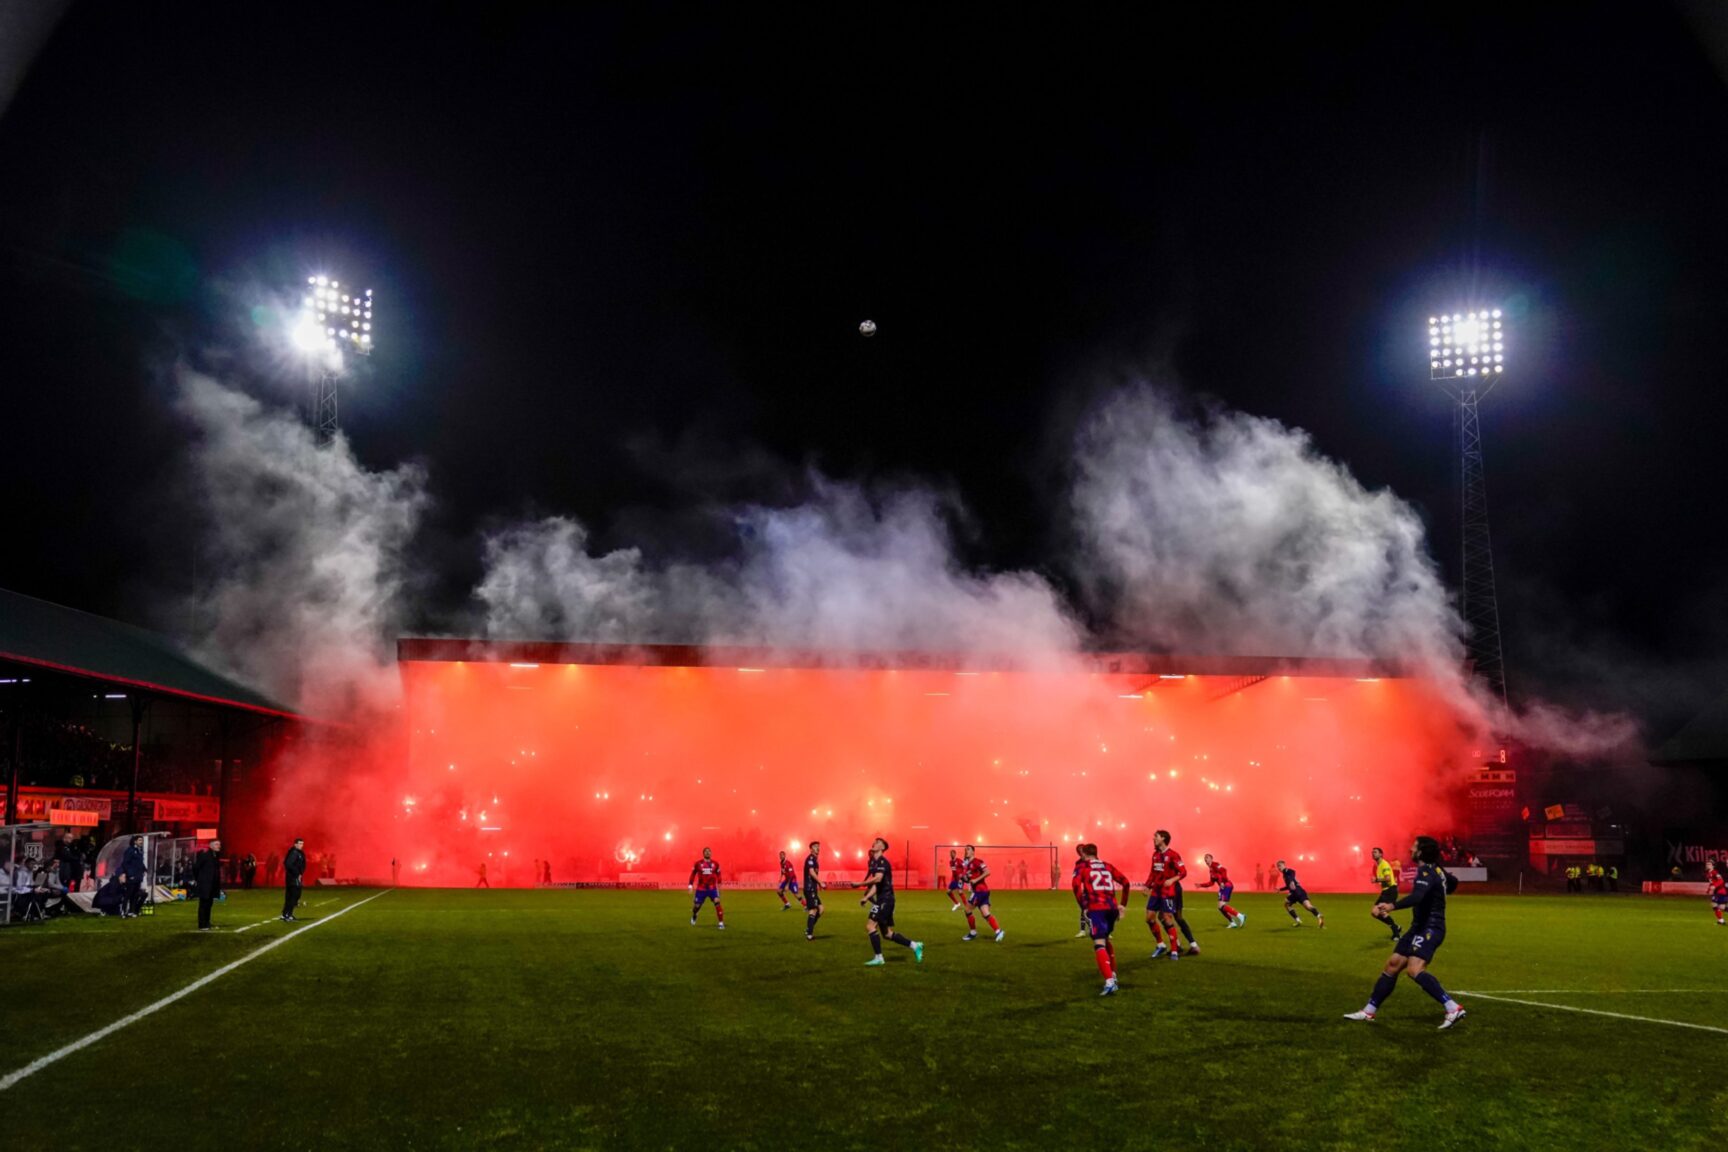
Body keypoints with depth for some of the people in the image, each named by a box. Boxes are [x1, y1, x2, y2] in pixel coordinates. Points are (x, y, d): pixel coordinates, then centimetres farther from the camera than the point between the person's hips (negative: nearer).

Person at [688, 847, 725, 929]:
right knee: (697, 905, 10)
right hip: (701, 889, 0)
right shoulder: (698, 864, -5)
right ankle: (693, 916, 47)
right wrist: (691, 885, 1)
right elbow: (693, 874, 5)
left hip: (712, 888, 0)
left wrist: (719, 885, 18)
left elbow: (718, 875, 13)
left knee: (717, 903, -18)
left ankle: (721, 922, -14)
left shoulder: (715, 864, 0)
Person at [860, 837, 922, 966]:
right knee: (888, 933, 11)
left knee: (870, 925, -15)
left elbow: (877, 878, -29)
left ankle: (878, 958, -11)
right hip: (882, 900, 10)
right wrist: (867, 897, 8)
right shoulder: (874, 862, 17)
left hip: (885, 899, -10)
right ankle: (914, 945, 18)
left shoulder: (882, 861, -12)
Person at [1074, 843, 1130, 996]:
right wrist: (1122, 904, 18)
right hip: (1112, 907, 5)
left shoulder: (1081, 866, 9)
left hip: (1096, 908, -5)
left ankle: (1109, 982, -26)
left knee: (1099, 944, -11)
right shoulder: (1107, 866, 21)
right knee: (1106, 939, 28)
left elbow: (1076, 885, -8)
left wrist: (1083, 907, -4)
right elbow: (1125, 883, 15)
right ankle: (1112, 974, 30)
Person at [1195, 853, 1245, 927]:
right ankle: (1232, 922, 13)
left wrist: (1222, 881, -29)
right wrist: (1201, 885, 23)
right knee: (1220, 907, 7)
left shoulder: (1215, 865, -7)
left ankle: (1240, 916, -12)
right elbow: (1211, 883, 25)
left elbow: (1224, 871, -23)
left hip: (1227, 886, -9)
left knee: (1222, 905, -17)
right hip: (1222, 887, 9)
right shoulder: (1210, 869, 20)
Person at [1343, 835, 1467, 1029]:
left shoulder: (1426, 871, -17)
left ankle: (1454, 1009, -26)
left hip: (1429, 928, -10)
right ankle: (1369, 1011, 15)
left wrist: (1393, 906, -46)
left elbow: (1416, 897, -36)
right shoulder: (1435, 869, 12)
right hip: (1421, 927, 10)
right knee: (1392, 965, 10)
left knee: (1414, 970, -27)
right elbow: (1453, 883, 34)